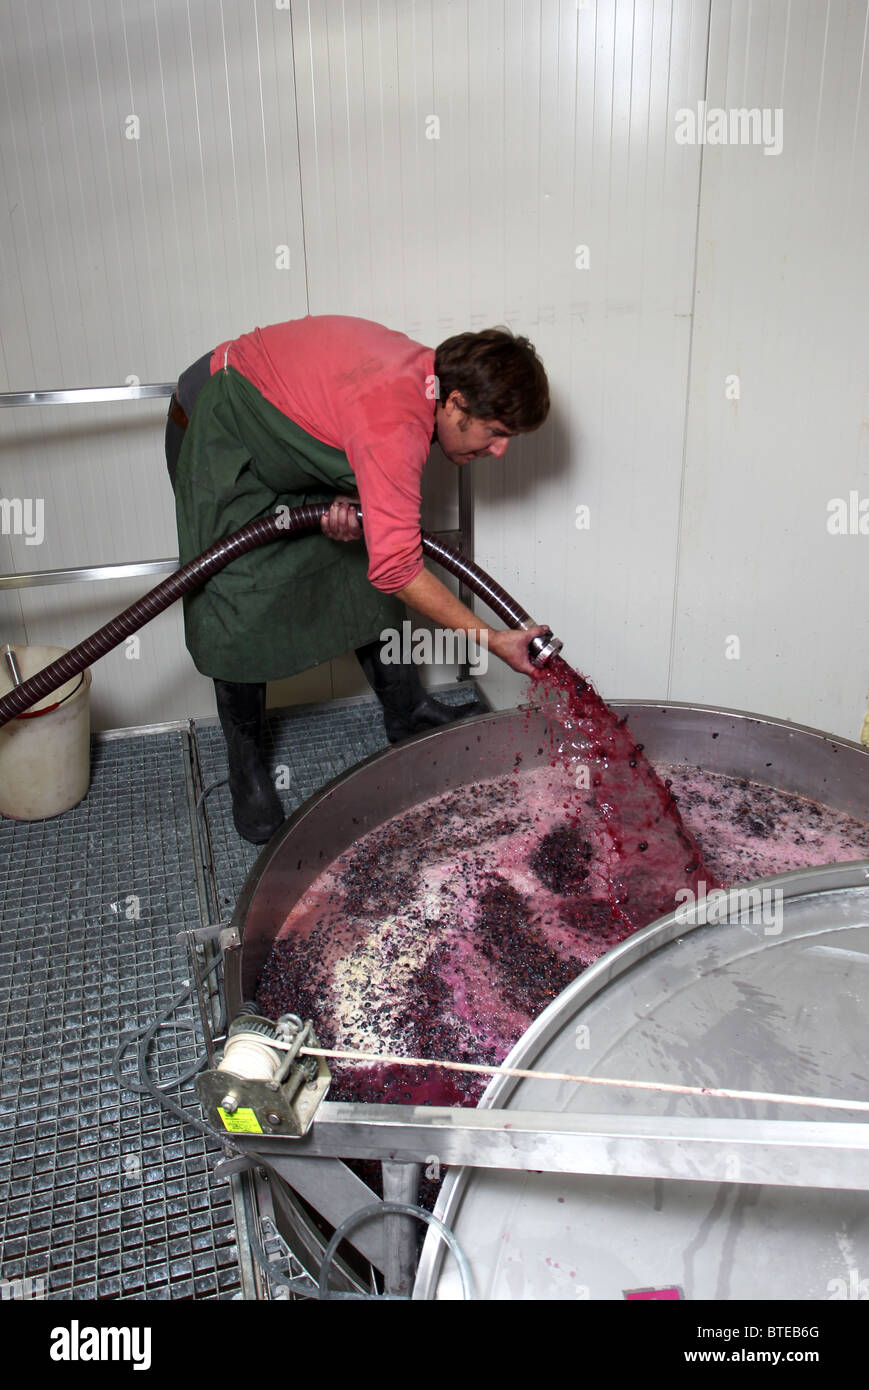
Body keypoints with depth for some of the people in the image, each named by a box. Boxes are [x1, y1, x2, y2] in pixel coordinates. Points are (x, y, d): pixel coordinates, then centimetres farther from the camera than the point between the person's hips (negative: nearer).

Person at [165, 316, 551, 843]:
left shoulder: (426, 373, -11)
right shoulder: (394, 423, -39)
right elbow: (398, 570, -39)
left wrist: (348, 502, -18)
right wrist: (493, 639, -33)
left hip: (286, 433, 8)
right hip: (223, 437, -8)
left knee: (363, 578, 6)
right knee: (242, 608, -9)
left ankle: (407, 711, 21)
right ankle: (247, 767, 9)